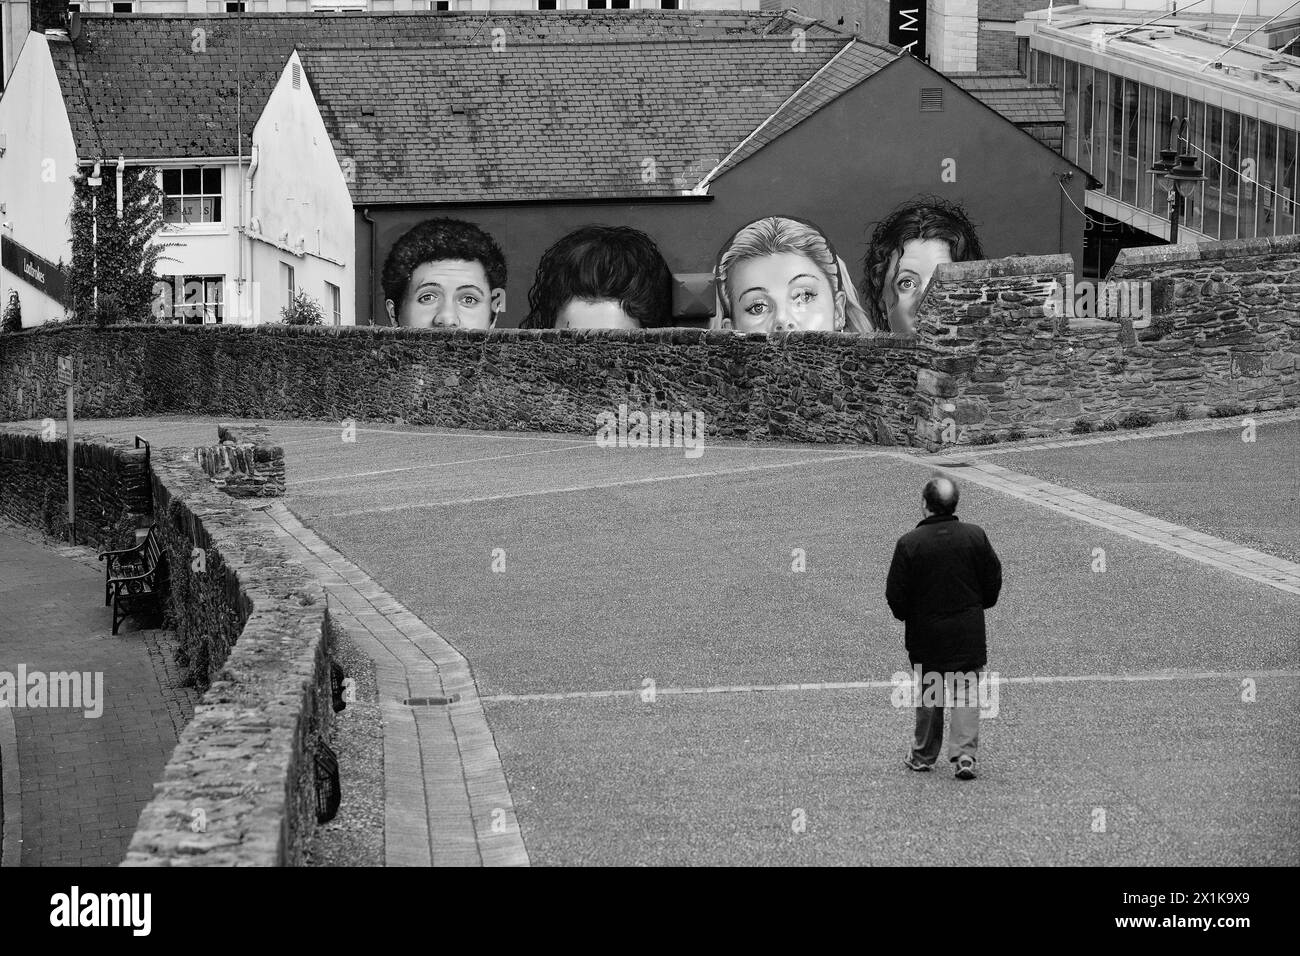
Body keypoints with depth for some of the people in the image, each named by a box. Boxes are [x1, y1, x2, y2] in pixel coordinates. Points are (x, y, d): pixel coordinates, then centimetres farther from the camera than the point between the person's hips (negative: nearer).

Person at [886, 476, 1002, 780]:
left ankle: (923, 755, 24)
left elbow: (896, 595, -8)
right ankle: (965, 754, -8)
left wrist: (906, 615, 11)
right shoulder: (975, 536, -6)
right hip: (968, 632, 1)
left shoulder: (909, 543, -13)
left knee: (928, 692, 14)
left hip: (926, 632, -1)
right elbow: (993, 581, 3)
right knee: (965, 690, 6)